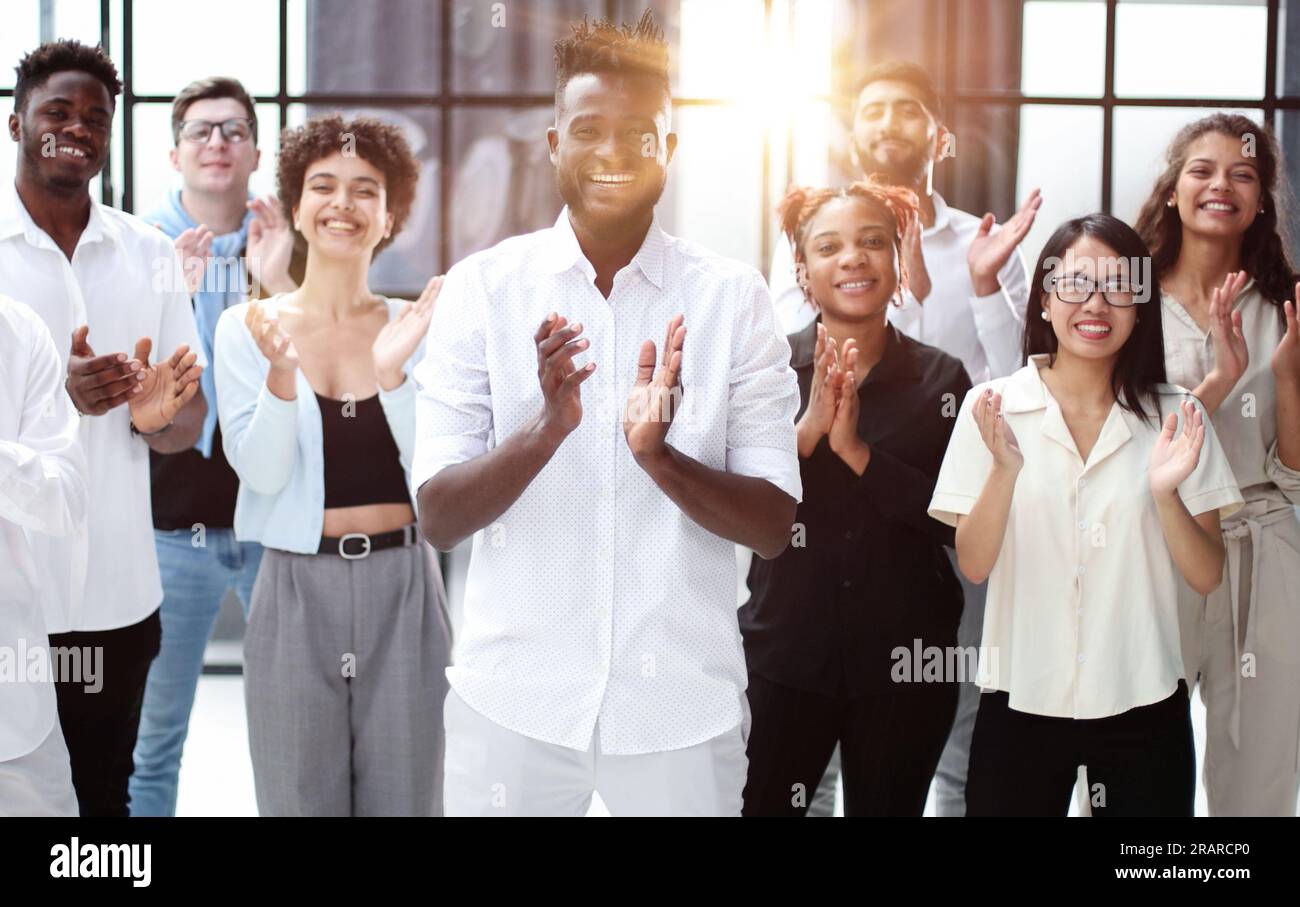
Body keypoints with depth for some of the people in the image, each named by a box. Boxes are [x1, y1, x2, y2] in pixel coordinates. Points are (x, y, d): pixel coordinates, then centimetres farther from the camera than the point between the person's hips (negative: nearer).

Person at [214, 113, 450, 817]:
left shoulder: (415, 326, 2)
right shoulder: (248, 326, -1)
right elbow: (263, 473, -9)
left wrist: (392, 372, -20)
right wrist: (282, 372, -24)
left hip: (403, 588, 1)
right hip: (298, 590, -1)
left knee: (404, 797, 8)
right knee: (299, 798, 8)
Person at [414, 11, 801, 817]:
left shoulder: (734, 298, -4)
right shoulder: (482, 287, -4)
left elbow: (774, 526, -5)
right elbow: (438, 520, -7)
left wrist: (660, 456, -23)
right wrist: (544, 426, -24)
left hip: (684, 704, 0)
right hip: (514, 698, 0)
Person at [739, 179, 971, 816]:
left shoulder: (941, 378, 0)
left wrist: (857, 451, -17)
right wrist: (809, 428, -22)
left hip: (906, 664, 1)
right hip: (783, 658, -1)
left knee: (888, 805, 13)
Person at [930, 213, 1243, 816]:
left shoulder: (1174, 417, 0)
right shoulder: (993, 406, -3)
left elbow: (1206, 576, 0)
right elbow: (974, 564, -5)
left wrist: (1164, 493, -18)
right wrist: (1005, 468, -21)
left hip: (1144, 705, 1)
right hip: (1021, 703, -1)